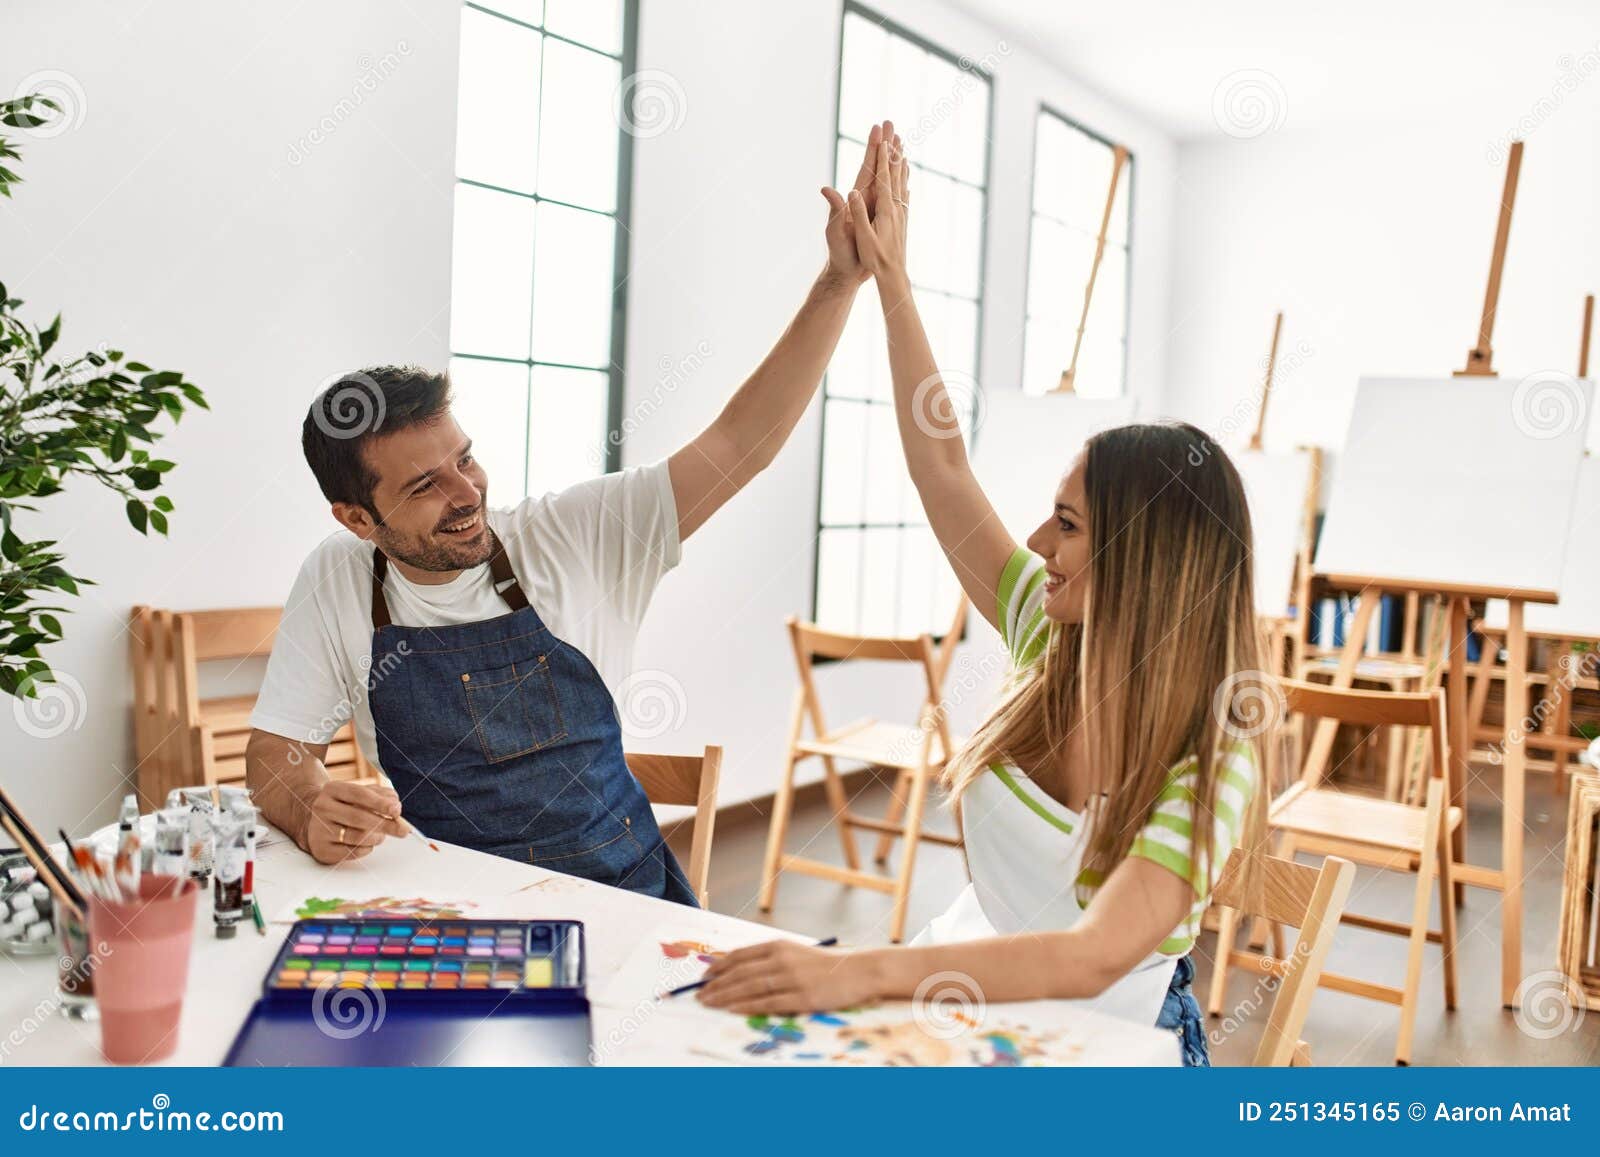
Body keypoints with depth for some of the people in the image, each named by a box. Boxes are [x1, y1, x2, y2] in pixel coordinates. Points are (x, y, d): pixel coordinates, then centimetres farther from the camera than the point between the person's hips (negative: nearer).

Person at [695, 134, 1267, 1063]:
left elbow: (1097, 956, -34)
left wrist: (867, 972, -46)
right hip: (970, 987, 5)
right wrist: (890, 276, 0)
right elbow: (941, 461, -2)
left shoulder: (1214, 754, -21)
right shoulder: (1054, 640, -5)